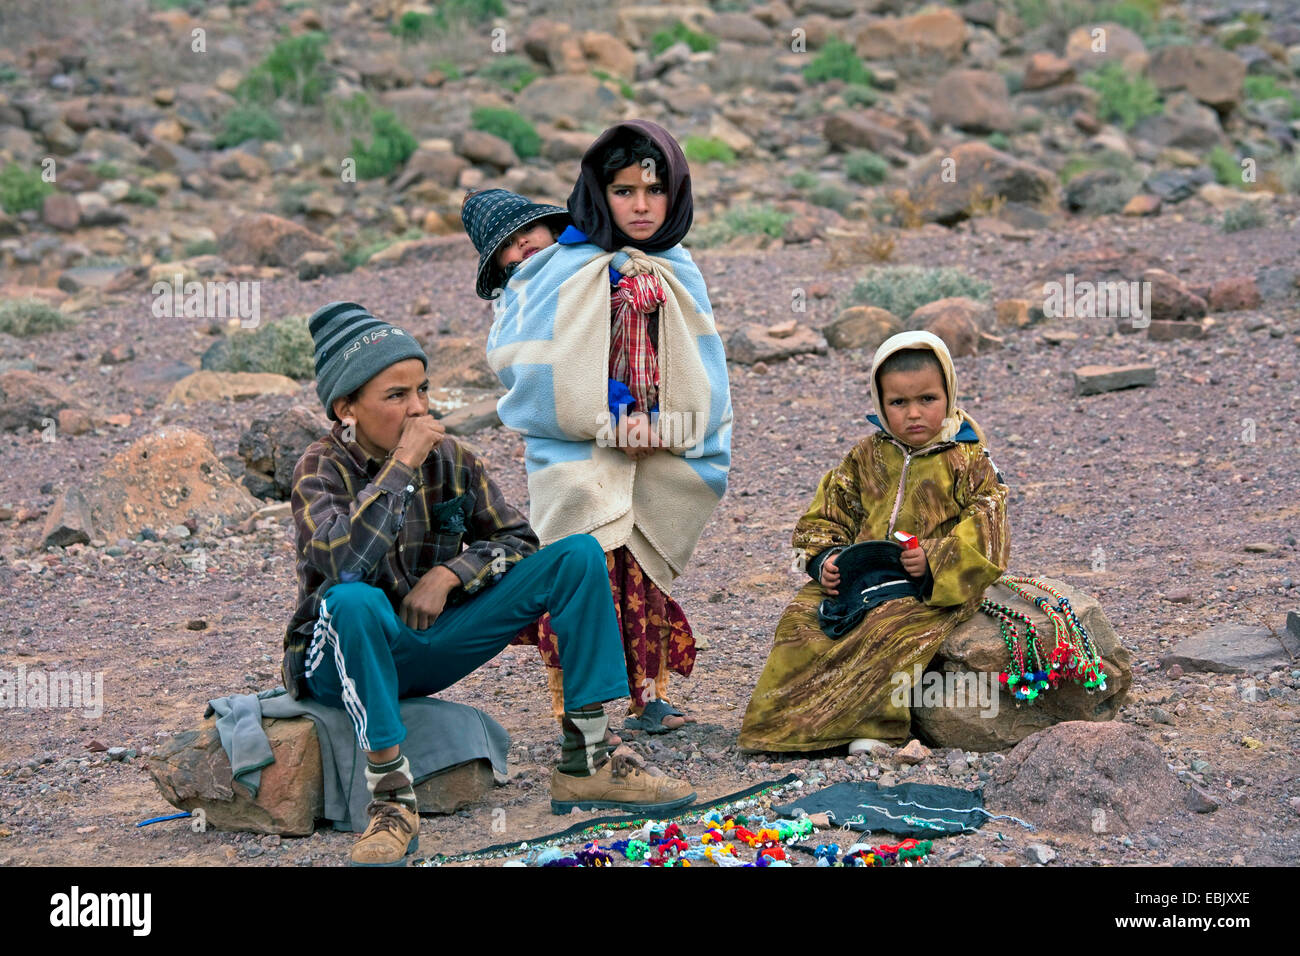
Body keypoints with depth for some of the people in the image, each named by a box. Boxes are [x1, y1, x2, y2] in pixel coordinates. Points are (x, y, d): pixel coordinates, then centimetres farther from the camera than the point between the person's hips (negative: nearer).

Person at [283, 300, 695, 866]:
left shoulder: (450, 459, -2)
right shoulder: (322, 468, -15)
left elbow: (518, 540, 5)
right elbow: (343, 560, -34)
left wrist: (450, 572, -13)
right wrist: (401, 465, -28)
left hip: (430, 646, 5)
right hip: (352, 656, -5)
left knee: (579, 555, -8)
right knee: (355, 600, -42)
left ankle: (585, 766, -13)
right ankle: (391, 800, -32)